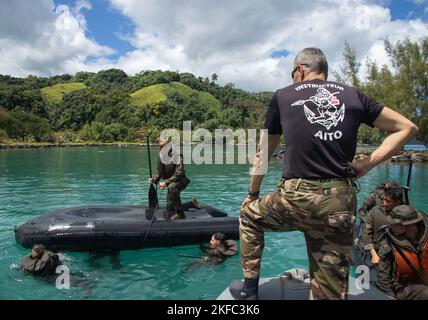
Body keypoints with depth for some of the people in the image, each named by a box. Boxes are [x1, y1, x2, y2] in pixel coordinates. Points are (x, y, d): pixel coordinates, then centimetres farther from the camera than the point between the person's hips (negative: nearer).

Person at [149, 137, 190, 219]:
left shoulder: (176, 156, -18)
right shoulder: (160, 157, 4)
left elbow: (179, 174, -25)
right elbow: (160, 174, 10)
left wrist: (166, 182, -30)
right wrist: (154, 180, -11)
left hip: (181, 181, -8)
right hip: (171, 183, 8)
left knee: (172, 187, -37)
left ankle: (180, 213, -30)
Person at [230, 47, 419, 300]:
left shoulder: (282, 96, 9)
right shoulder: (352, 95, 14)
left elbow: (263, 154, 15)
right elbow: (407, 128, 18)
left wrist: (253, 193, 27)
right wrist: (367, 164, 11)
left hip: (297, 199, -2)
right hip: (341, 205, 2)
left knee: (249, 214, 28)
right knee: (331, 292, 14)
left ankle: (250, 289, 30)